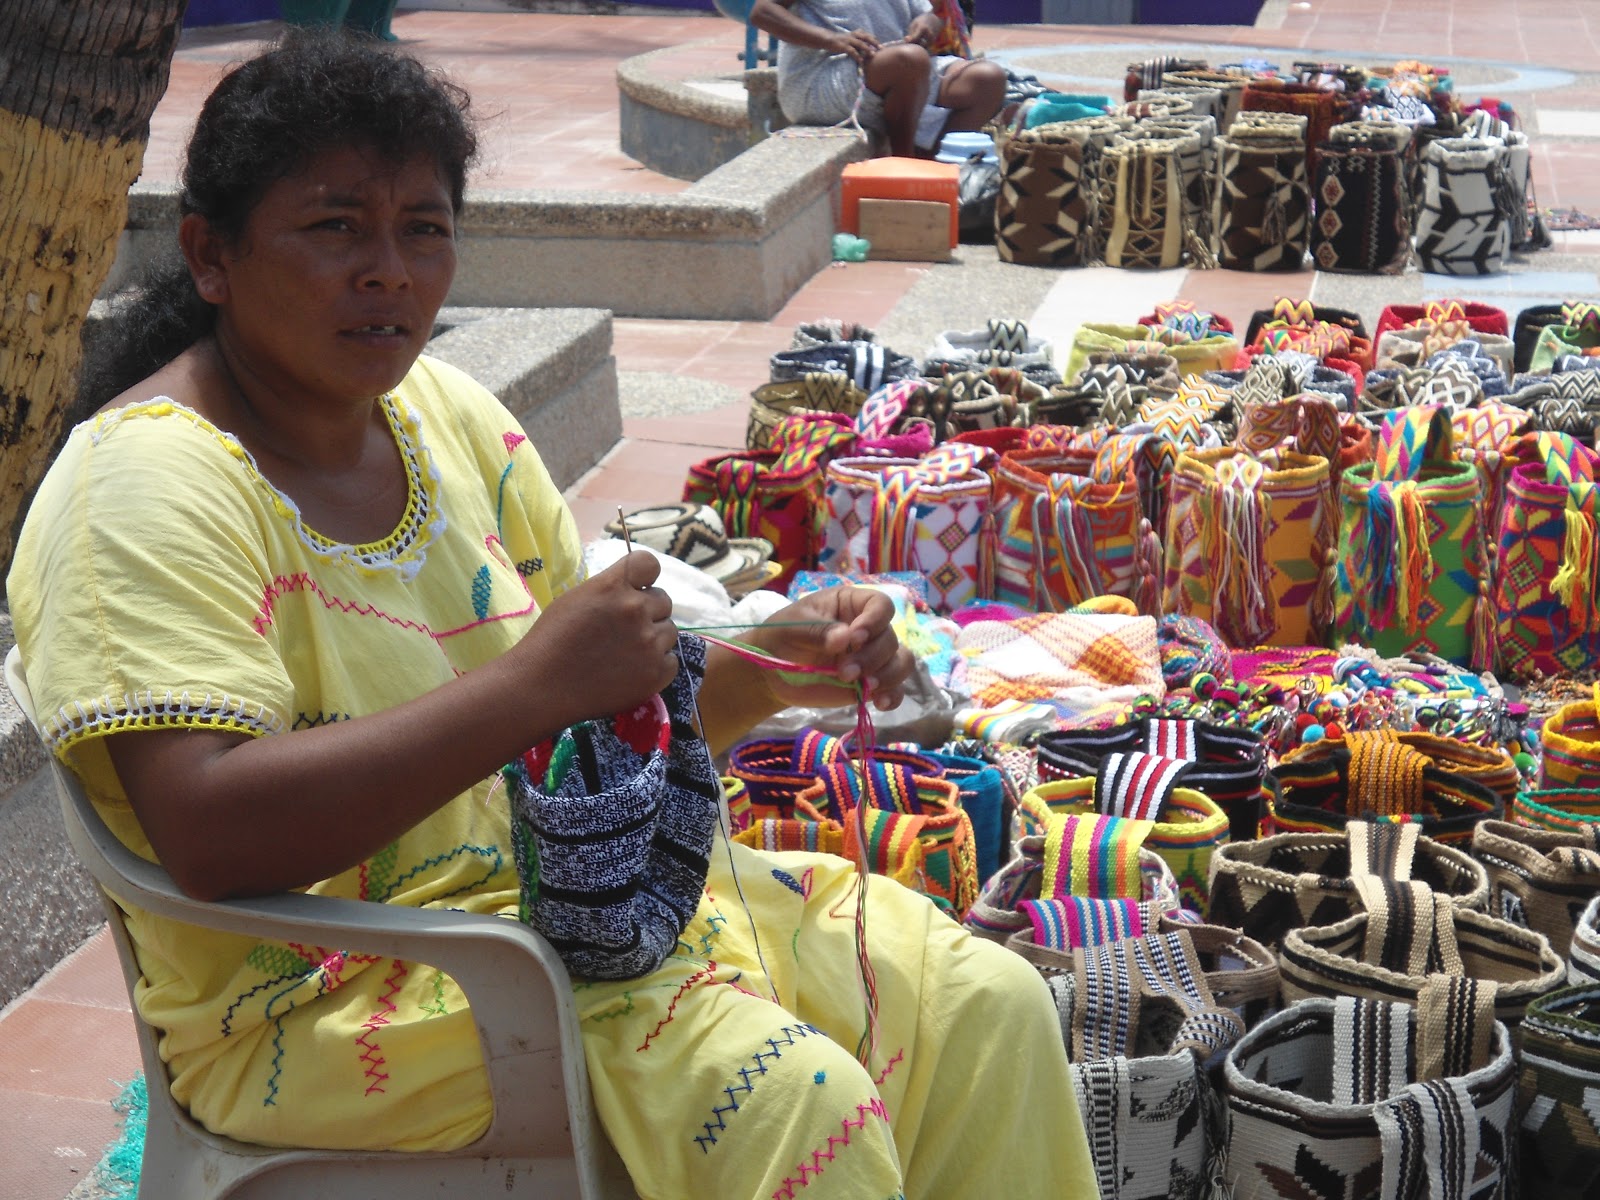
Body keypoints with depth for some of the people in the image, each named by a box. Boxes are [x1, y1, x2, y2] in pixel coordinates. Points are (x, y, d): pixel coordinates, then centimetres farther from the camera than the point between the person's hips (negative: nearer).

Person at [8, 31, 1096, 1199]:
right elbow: (209, 832, -29)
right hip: (324, 997, -7)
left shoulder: (449, 414, 7)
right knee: (785, 1096, -27)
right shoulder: (146, 485, -16)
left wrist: (769, 666, -8)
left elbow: (612, 711, 12)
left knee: (989, 1004, -3)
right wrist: (534, 685, -30)